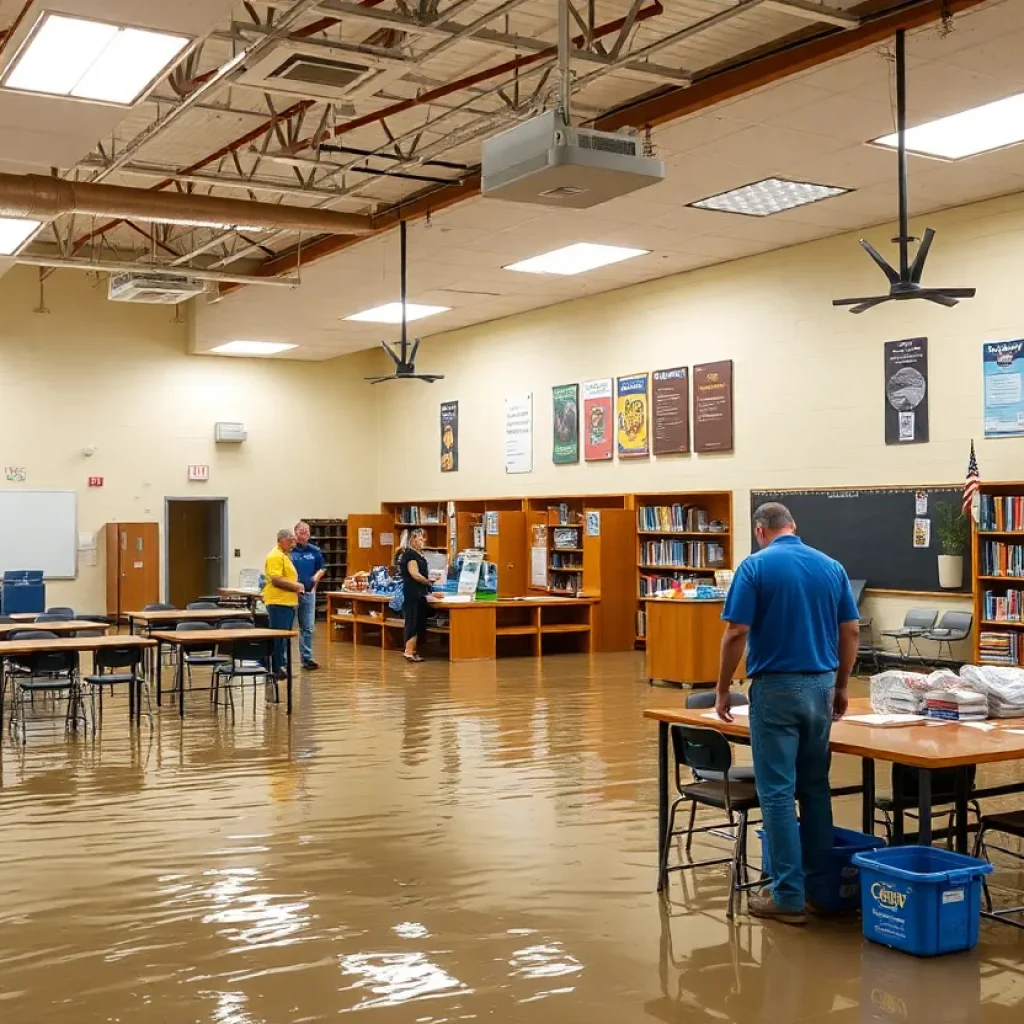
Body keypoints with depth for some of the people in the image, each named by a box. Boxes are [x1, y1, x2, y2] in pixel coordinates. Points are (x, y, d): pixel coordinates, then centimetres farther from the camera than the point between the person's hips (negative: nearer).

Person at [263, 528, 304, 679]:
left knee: (284, 638, 13)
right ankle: (276, 669, -3)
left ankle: (279, 666, 20)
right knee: (279, 638, -7)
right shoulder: (275, 556, -13)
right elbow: (276, 580, -22)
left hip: (288, 603, 10)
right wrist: (295, 586, -15)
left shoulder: (285, 556, 20)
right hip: (279, 603, -10)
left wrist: (297, 587, 11)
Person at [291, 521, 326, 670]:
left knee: (307, 628, 9)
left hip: (308, 592, 4)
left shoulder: (315, 551, 5)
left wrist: (316, 578, -3)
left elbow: (322, 568, 16)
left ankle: (307, 658, 17)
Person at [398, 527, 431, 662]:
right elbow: (415, 575, -19)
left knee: (419, 622, 10)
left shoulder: (419, 554, 16)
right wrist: (430, 582, -11)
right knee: (413, 622, -8)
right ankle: (409, 652, -7)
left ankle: (414, 650, 15)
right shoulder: (410, 555, -12)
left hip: (419, 593, 10)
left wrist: (430, 580, 7)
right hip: (412, 593, -10)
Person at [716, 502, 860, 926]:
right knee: (816, 789, 15)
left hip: (776, 688, -5)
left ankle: (789, 897, 3)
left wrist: (723, 689, -3)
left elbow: (736, 633, -13)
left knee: (778, 792, 0)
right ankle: (820, 887, 20)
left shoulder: (755, 566, -9)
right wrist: (840, 686, 18)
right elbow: (851, 631, 8)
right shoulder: (832, 567, 7)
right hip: (820, 686, 5)